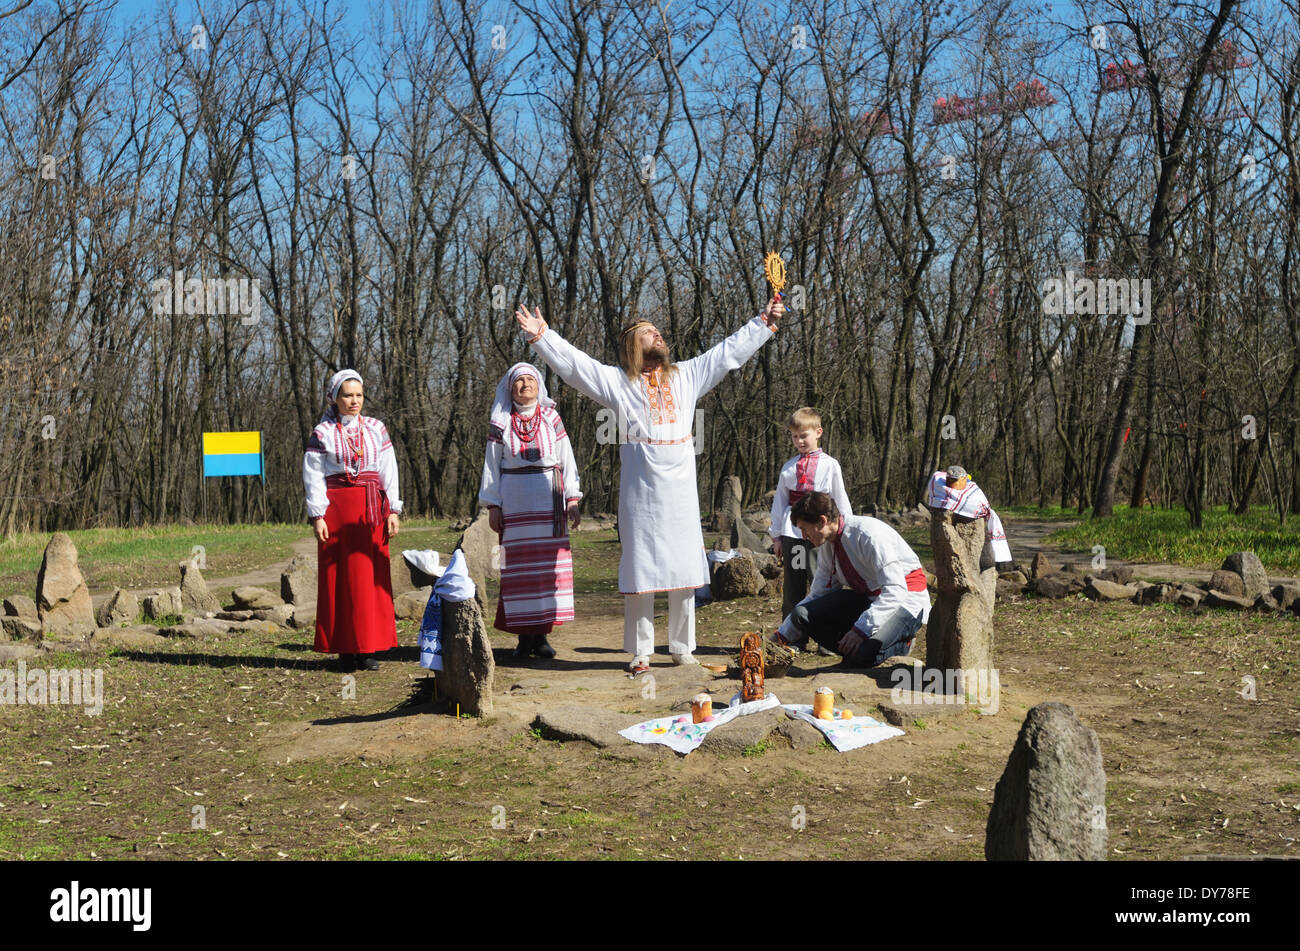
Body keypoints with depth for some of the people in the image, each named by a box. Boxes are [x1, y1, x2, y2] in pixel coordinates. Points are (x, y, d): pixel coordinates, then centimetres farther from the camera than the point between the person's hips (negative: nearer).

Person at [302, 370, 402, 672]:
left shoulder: (376, 429, 10)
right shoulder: (322, 433, 4)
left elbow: (389, 471, 9)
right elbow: (313, 477, 1)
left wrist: (393, 511, 2)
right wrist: (317, 515, -8)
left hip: (371, 510, 2)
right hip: (336, 508, -2)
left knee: (371, 577, 0)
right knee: (340, 577, -1)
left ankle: (368, 648, 6)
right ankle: (345, 650, 4)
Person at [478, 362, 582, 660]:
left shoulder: (551, 418, 10)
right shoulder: (501, 423, 8)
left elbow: (566, 460, 9)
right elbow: (491, 465, 8)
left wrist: (572, 499, 3)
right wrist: (492, 506, 1)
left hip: (548, 500, 1)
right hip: (514, 500, -1)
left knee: (549, 564, -2)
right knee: (519, 565, -2)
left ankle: (542, 634, 4)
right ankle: (524, 636, 3)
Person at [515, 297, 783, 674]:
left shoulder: (687, 375, 14)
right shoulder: (616, 381, 4)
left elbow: (730, 351, 20)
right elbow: (573, 363, -3)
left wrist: (764, 321, 20)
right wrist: (541, 335, -13)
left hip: (681, 491, 3)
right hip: (641, 492, -3)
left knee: (685, 569, 6)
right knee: (640, 569, 1)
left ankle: (683, 647, 16)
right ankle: (640, 651, 9)